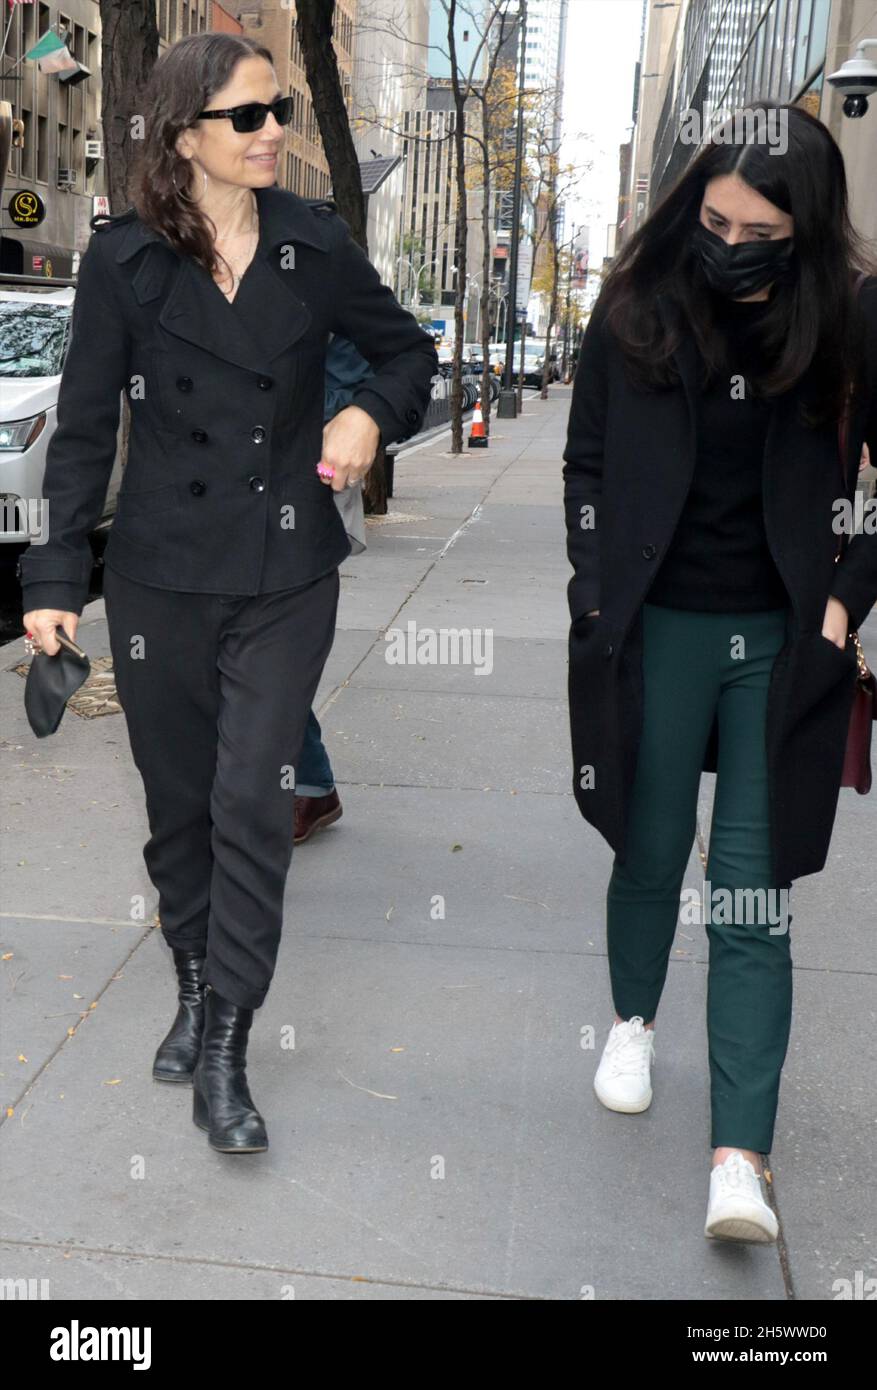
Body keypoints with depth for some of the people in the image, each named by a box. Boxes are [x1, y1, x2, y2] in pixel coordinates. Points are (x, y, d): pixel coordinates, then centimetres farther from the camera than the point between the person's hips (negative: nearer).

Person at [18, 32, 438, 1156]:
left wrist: (370, 414, -8)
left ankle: (224, 1055, 5)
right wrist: (56, 576, -4)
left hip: (286, 575, 0)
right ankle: (196, 988, 34)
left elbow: (408, 351, 14)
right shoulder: (124, 259, -2)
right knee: (177, 801, 11)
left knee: (253, 803, -6)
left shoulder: (315, 244, 1)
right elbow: (84, 426, 1)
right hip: (159, 576, 0)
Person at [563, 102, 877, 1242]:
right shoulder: (638, 306, -2)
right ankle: (633, 1023, 42)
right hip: (657, 630, 1)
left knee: (752, 891, 0)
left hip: (782, 641, -1)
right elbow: (587, 462, 7)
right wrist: (599, 592, -1)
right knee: (652, 851, 14)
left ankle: (740, 1155, 4)